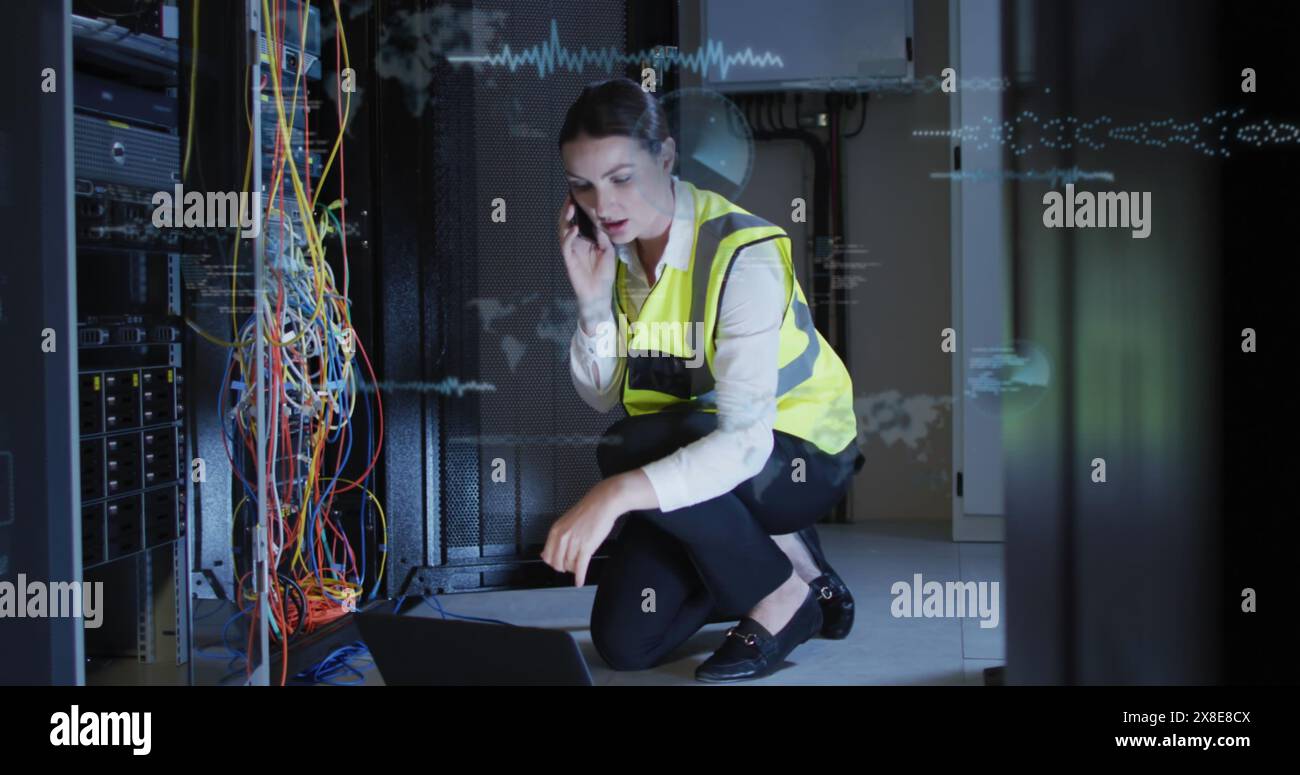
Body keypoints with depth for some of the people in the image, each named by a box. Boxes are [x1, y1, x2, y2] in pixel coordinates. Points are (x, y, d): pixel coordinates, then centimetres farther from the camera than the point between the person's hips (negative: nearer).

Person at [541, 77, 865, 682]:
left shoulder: (742, 254, -28)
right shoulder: (607, 250, -7)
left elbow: (745, 441, -37)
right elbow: (601, 397, -2)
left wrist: (616, 495, -50)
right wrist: (592, 302, -21)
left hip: (800, 454, -6)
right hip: (691, 449, 6)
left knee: (628, 452, -32)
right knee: (624, 643, -6)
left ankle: (785, 592, -11)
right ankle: (774, 550, 16)